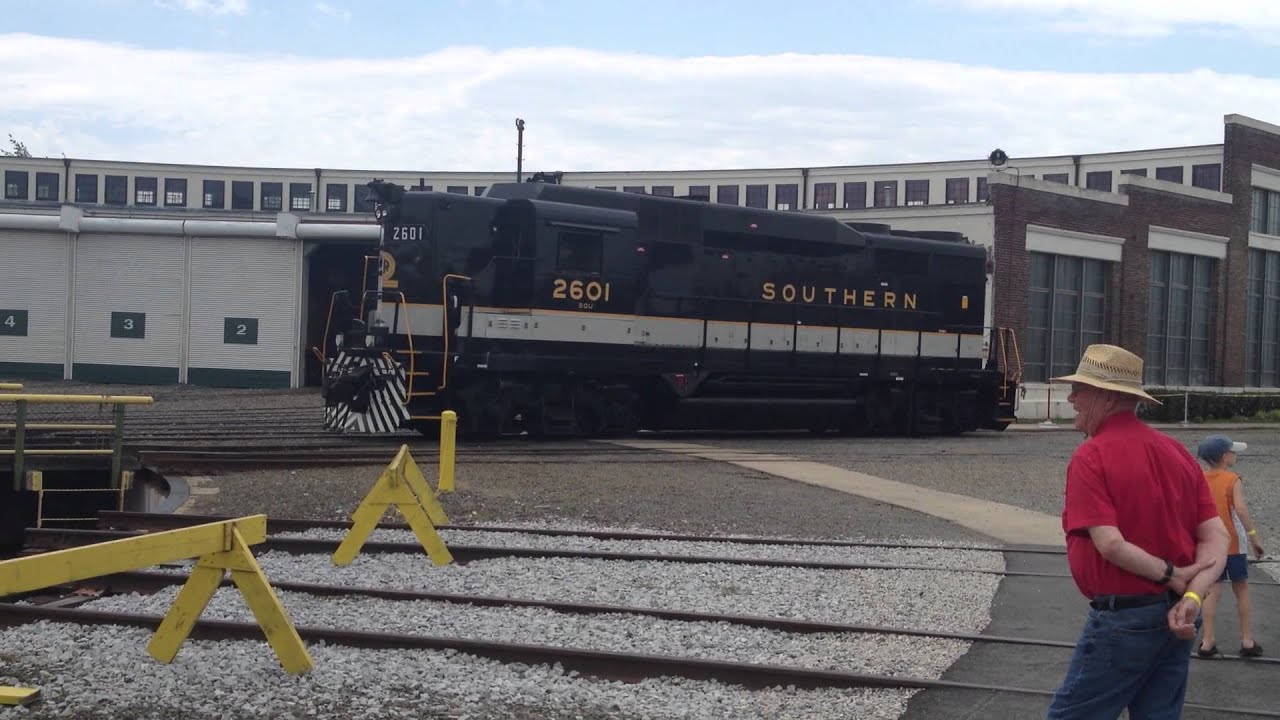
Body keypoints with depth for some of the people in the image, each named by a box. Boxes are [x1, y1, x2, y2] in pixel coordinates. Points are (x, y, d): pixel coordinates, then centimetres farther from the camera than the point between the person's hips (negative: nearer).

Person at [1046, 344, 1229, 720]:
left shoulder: (1092, 456, -14)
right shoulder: (1177, 451, 8)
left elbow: (1110, 544, -23)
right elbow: (1217, 538, 2)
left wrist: (1171, 575, -12)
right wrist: (1192, 596, -10)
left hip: (1123, 617, -7)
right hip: (1174, 618, 8)